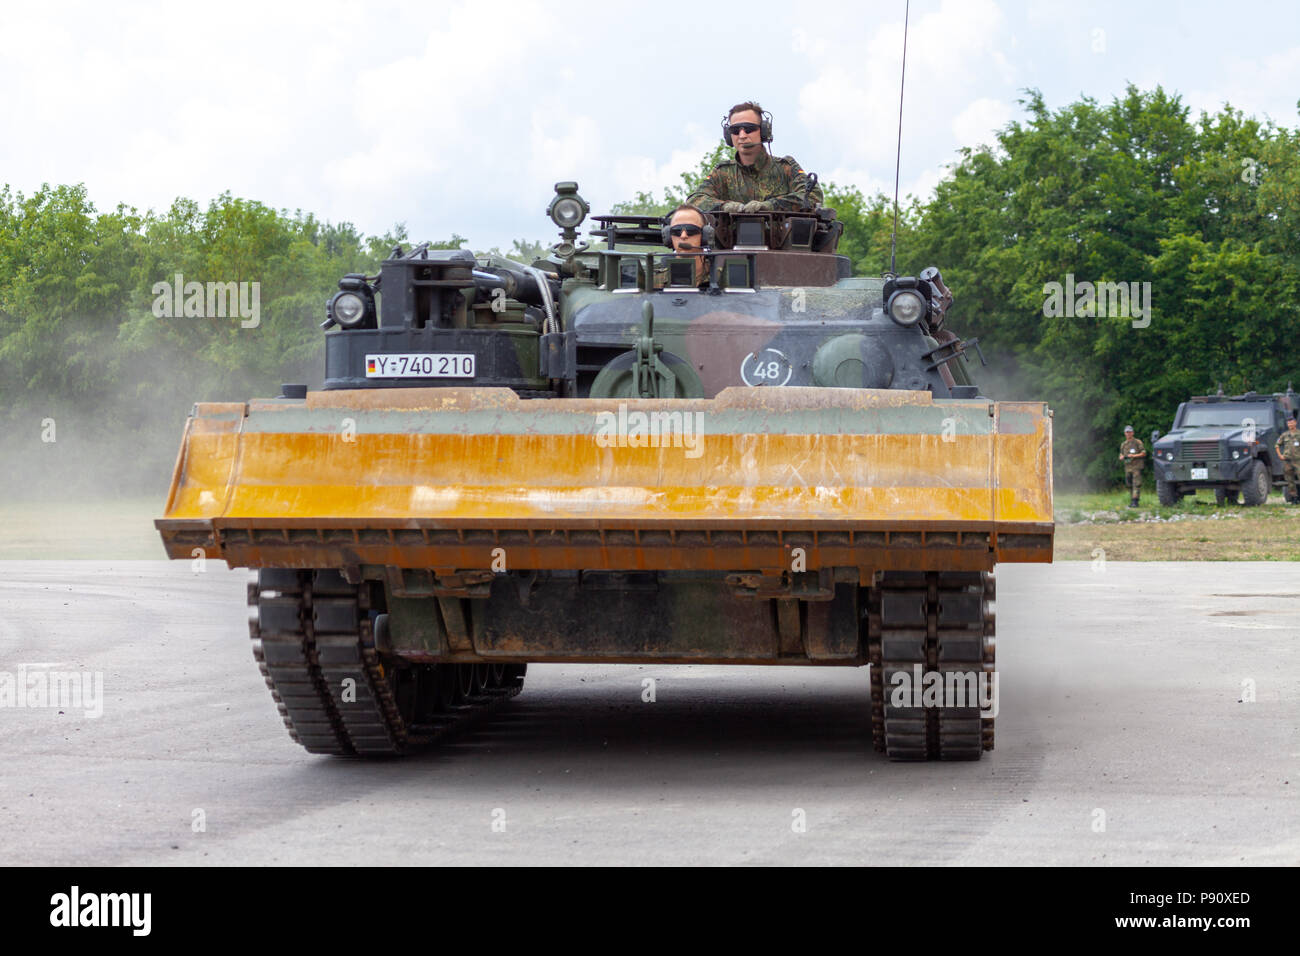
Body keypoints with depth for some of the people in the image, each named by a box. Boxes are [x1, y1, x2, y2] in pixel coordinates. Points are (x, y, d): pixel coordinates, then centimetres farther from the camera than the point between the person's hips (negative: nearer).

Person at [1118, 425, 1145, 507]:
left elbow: (1144, 453, -4)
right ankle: (1133, 499, 20)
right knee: (1129, 485, 8)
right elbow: (1121, 456, 21)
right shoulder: (1123, 444, 15)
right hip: (1127, 467, 6)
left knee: (1136, 484, -13)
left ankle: (1135, 501, -17)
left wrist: (1133, 456, -15)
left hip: (1136, 467, -6)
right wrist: (1122, 457, -4)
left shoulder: (1138, 442, -1)